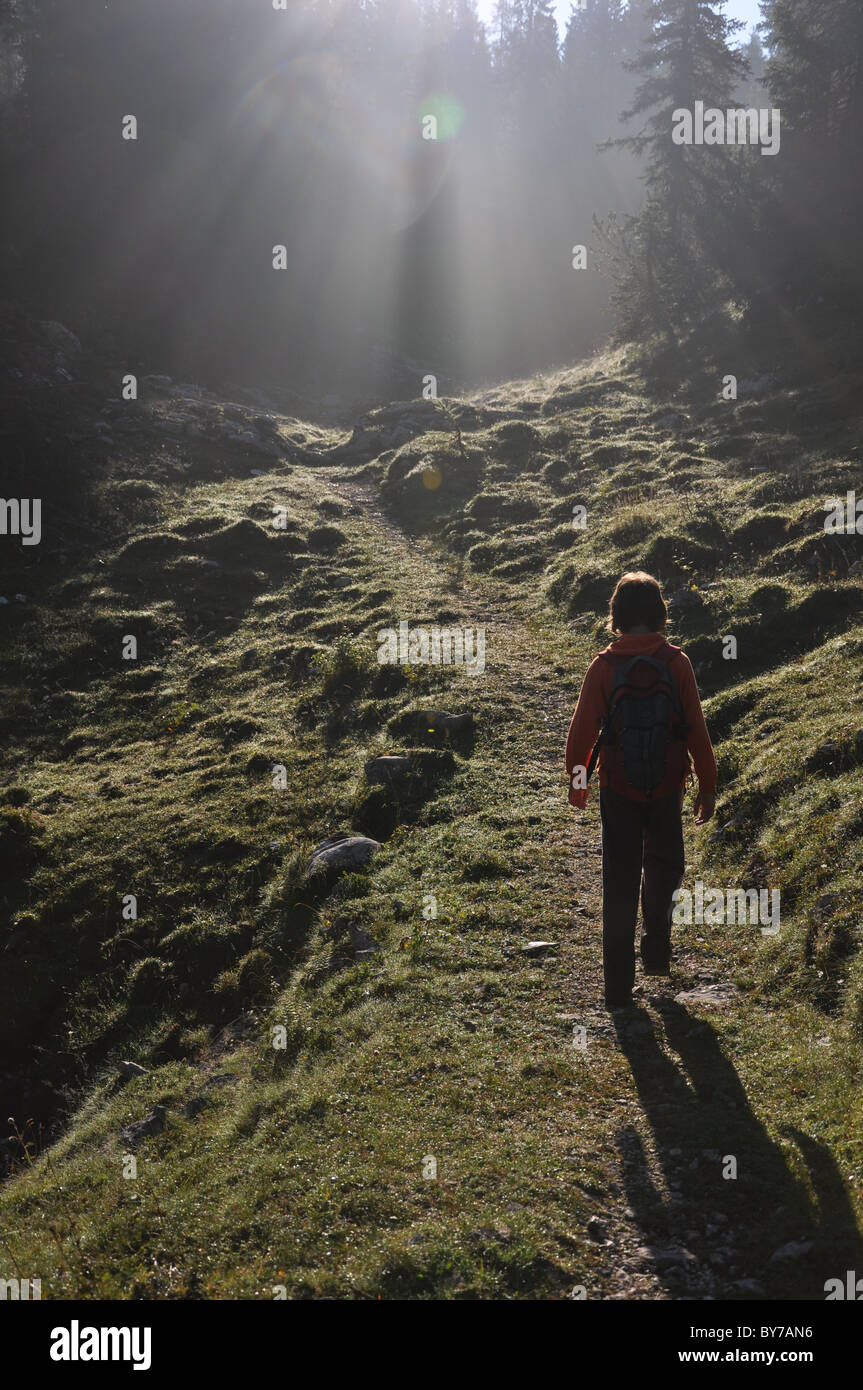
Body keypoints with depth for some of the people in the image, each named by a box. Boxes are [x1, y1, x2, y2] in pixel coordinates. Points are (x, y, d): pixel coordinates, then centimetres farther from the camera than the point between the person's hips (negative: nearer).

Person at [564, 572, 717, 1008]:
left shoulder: (604, 666, -8)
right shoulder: (676, 663, -8)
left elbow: (583, 728, -4)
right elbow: (697, 730, -4)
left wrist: (577, 780, 12)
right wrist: (707, 787, 6)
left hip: (618, 792, 0)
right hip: (667, 790, 0)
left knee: (619, 883, 9)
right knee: (664, 868, 26)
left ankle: (619, 985, 12)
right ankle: (656, 950, 21)